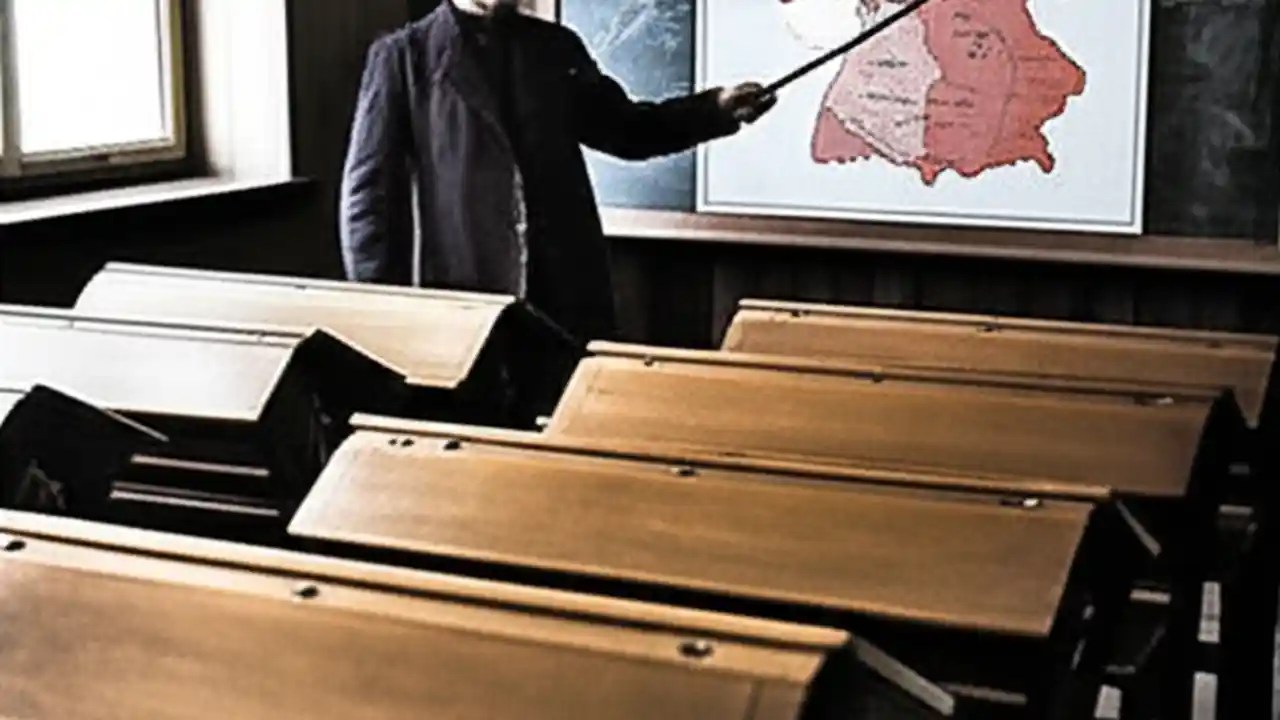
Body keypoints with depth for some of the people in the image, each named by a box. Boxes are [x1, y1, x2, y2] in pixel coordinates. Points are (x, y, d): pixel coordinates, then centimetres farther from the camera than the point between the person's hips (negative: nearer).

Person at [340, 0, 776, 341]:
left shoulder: (556, 47, 13)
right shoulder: (403, 55, 2)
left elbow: (625, 128, 22)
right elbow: (367, 189, 0)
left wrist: (716, 109, 7)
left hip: (565, 300, 4)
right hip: (456, 306, -3)